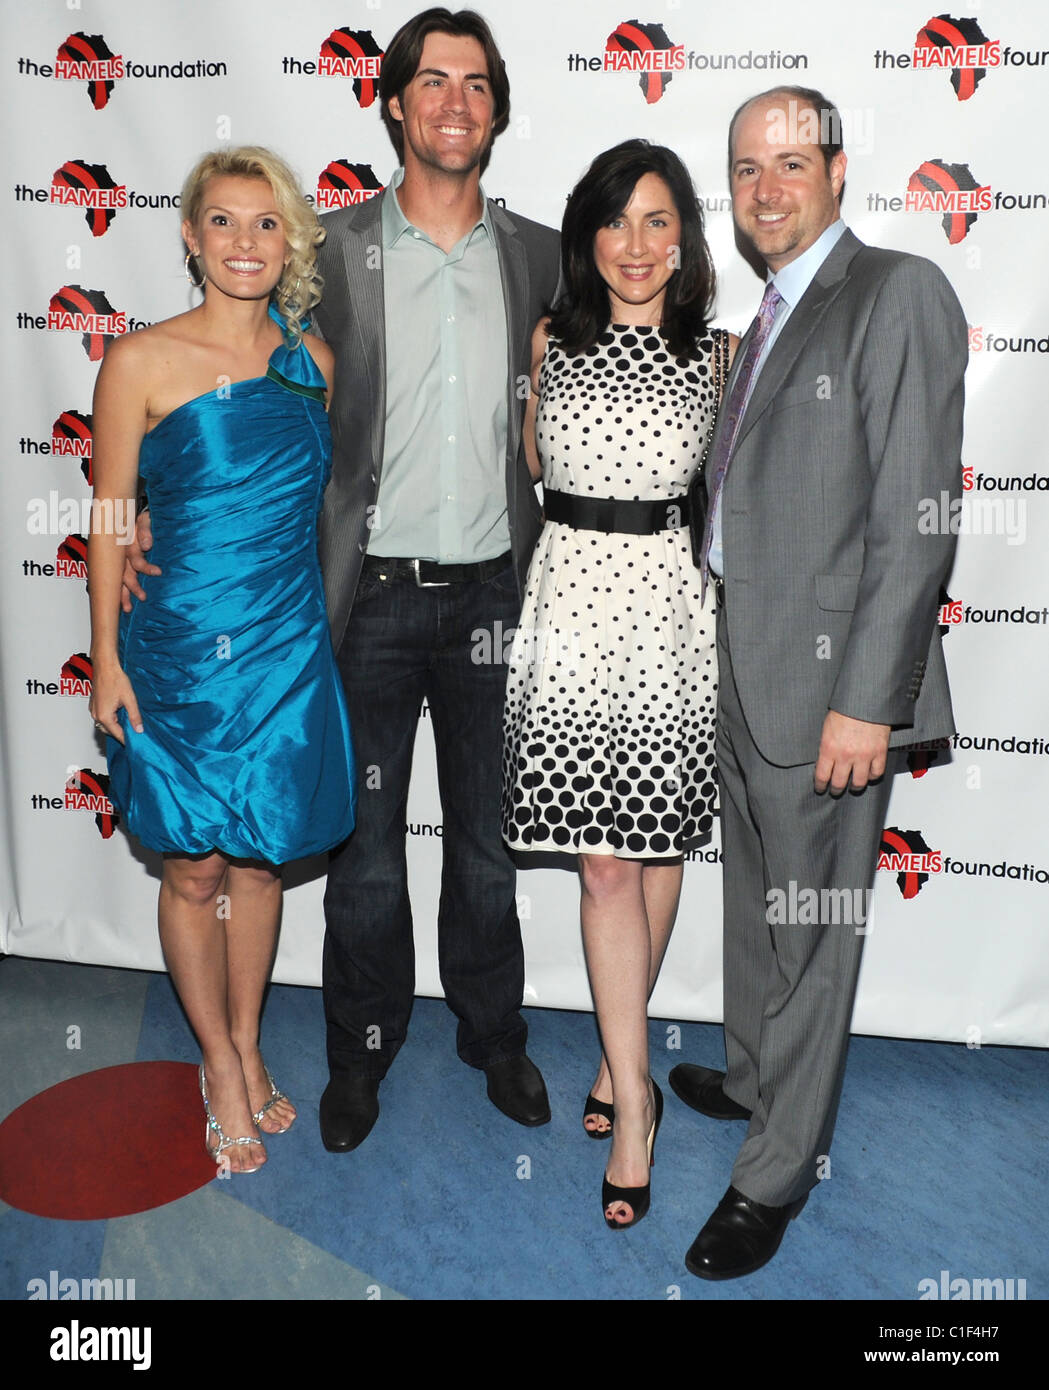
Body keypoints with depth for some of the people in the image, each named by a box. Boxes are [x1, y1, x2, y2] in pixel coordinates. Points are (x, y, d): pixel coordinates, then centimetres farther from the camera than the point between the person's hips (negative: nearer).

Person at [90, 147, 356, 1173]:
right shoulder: (141, 362, -8)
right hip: (180, 650, -3)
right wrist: (106, 659, -5)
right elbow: (108, 517, -4)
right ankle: (221, 1067, 29)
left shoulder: (310, 358, 4)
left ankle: (247, 1049, 35)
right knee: (194, 868, 9)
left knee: (260, 859, 15)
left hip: (289, 648, 4)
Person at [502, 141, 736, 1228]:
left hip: (667, 601, 0)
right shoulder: (552, 341, 9)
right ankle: (633, 1095, 8)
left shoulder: (717, 353, 6)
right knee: (605, 858, -2)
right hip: (573, 594, 0)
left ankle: (619, 1050, 31)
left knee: (654, 843, 8)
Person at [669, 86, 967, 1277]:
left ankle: (778, 1171, 20)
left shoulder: (900, 294, -10)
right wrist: (717, 646, 15)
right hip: (743, 665, 8)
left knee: (812, 928, 3)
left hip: (827, 677, -8)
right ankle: (751, 1078, 42)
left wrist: (867, 700, -21)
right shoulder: (771, 316, 16)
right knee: (752, 900, 21)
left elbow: (916, 519, -17)